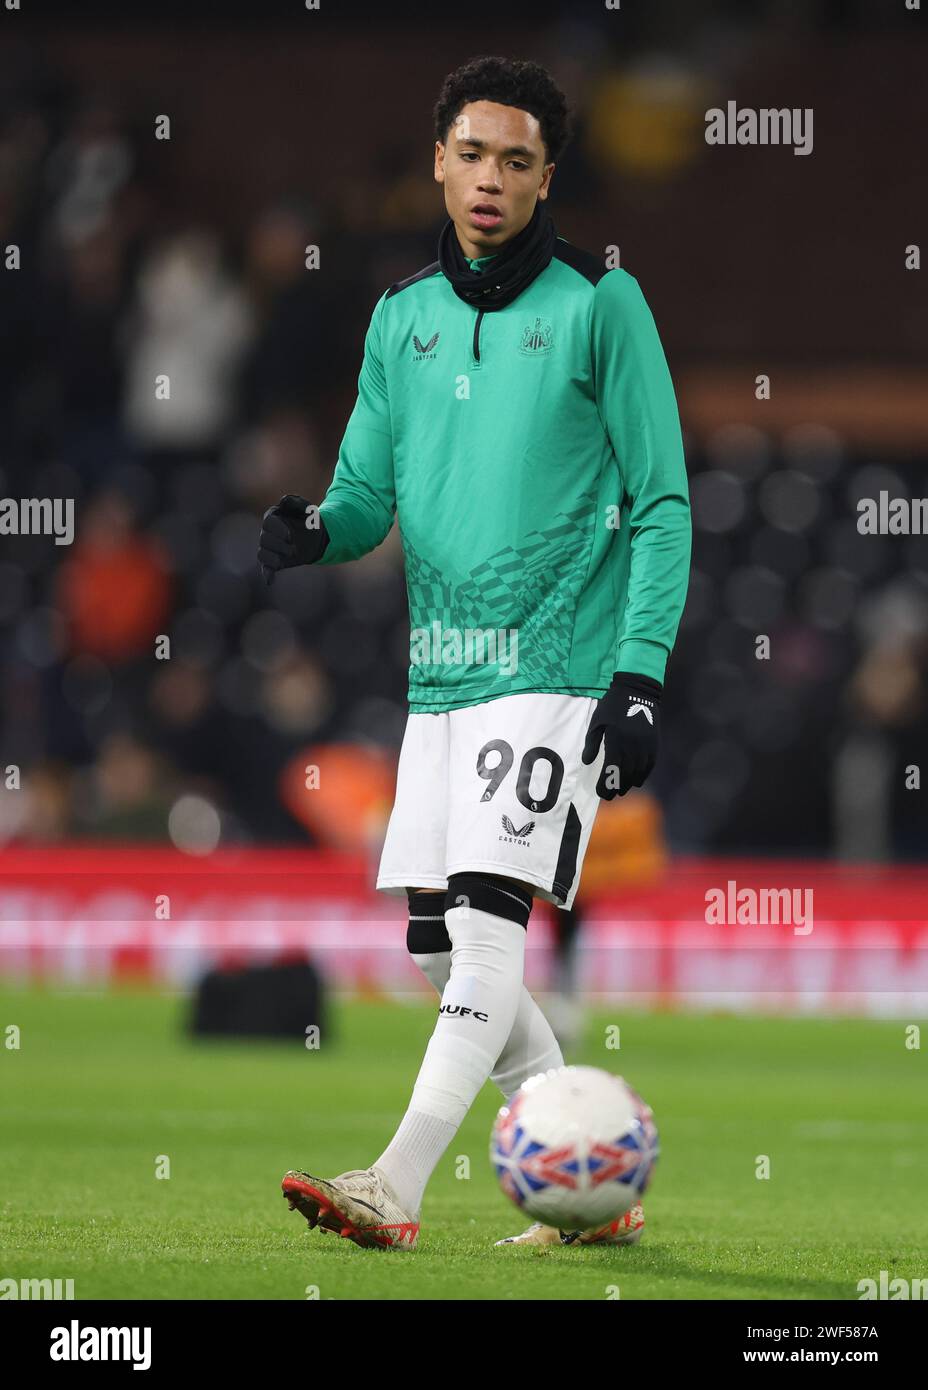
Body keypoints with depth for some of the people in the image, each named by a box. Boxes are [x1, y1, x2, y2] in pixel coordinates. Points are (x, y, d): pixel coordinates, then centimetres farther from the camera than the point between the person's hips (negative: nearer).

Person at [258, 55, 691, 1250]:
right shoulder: (403, 316, 12)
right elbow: (369, 485, 15)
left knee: (487, 918, -17)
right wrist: (315, 529, -10)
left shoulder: (600, 306, -4)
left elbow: (660, 503, -4)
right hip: (439, 674, 7)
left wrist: (639, 675, -12)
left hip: (555, 666, -7)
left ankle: (395, 1187, -21)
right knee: (439, 945, 7)